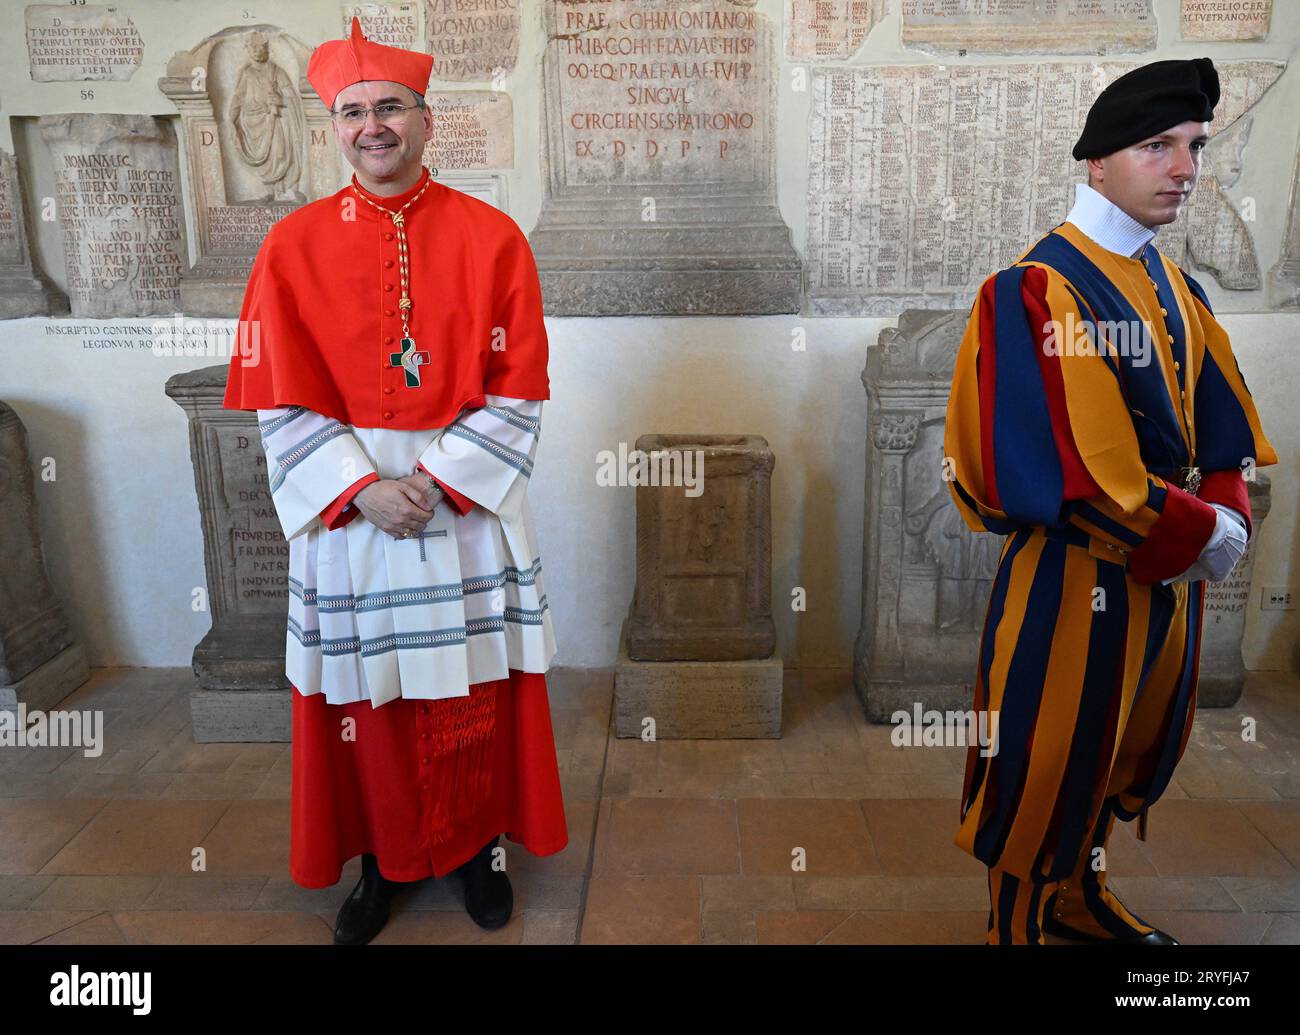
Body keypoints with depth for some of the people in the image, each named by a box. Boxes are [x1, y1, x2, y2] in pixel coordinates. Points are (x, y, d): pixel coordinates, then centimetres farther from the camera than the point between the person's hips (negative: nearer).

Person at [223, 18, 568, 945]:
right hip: (348, 508, 1)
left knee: (473, 692, 9)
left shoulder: (492, 236, -1)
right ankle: (383, 859, 32)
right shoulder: (295, 245, 2)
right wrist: (364, 489, -14)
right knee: (367, 698, 10)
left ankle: (479, 842, 32)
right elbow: (281, 398, -2)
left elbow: (519, 389, -5)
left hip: (469, 507, 0)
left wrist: (439, 479, -14)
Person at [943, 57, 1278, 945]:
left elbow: (1224, 426, 11)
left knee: (1131, 748, 22)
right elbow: (1073, 471, -25)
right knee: (1045, 765, 5)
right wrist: (1198, 538, -15)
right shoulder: (1039, 289, -18)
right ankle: (1016, 924, 28)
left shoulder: (1175, 288, 9)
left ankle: (1079, 896, 45)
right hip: (1076, 576, -8)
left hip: (1172, 572, 9)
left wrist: (1230, 517, -7)